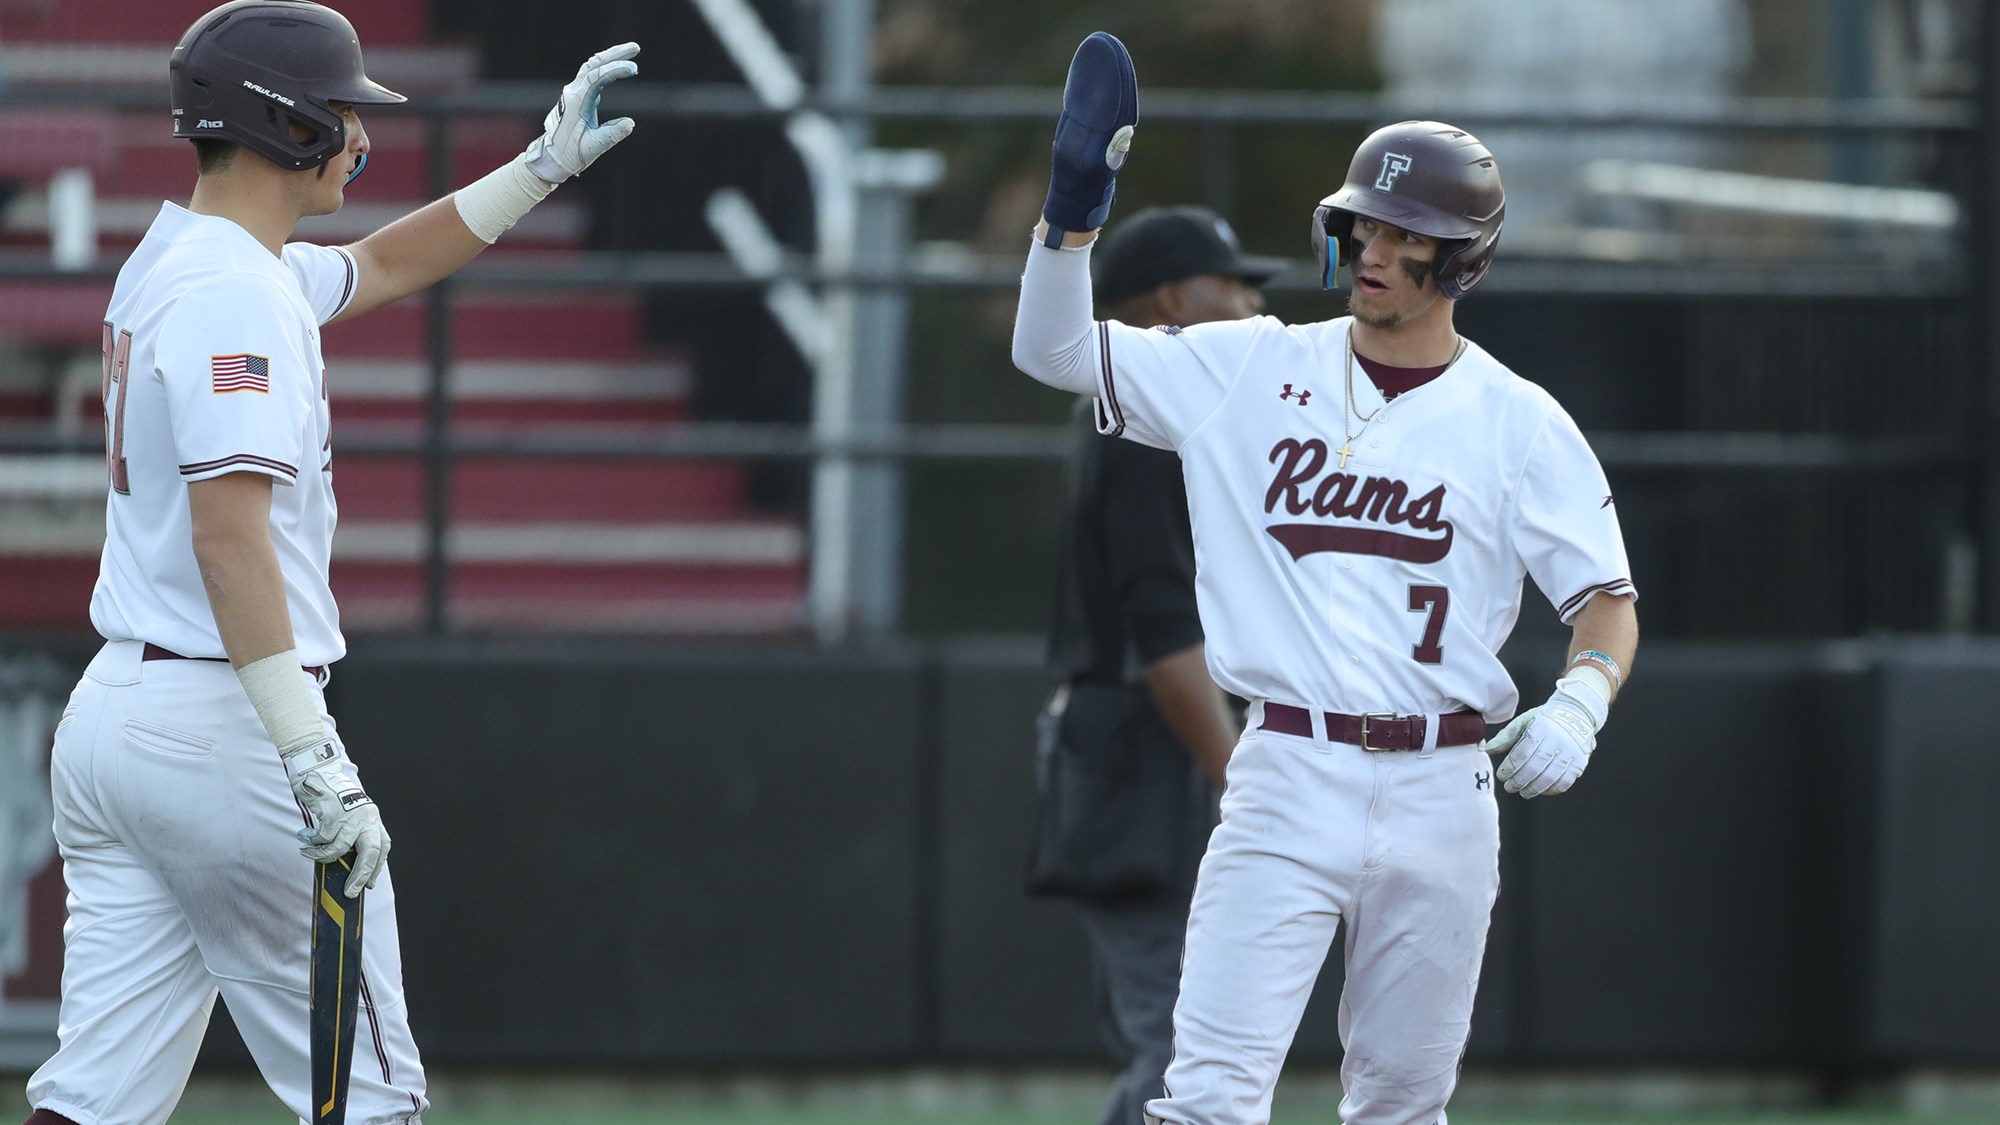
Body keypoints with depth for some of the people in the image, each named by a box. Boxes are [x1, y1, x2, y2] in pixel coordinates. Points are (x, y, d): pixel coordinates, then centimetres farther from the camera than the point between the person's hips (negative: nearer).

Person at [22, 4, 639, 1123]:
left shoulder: (169, 263, 16)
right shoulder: (236, 294, -15)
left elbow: (384, 268, 34)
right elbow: (229, 536, -25)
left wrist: (544, 167, 31)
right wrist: (314, 757, -29)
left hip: (109, 709, 9)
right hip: (225, 730, -9)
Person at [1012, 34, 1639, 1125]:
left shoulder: (1518, 422, 4)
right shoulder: (1252, 369, 7)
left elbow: (1608, 600, 3)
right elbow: (1053, 349, 7)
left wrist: (1578, 705, -18)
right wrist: (1075, 206, -8)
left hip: (1442, 792, 1)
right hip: (1288, 779, -1)